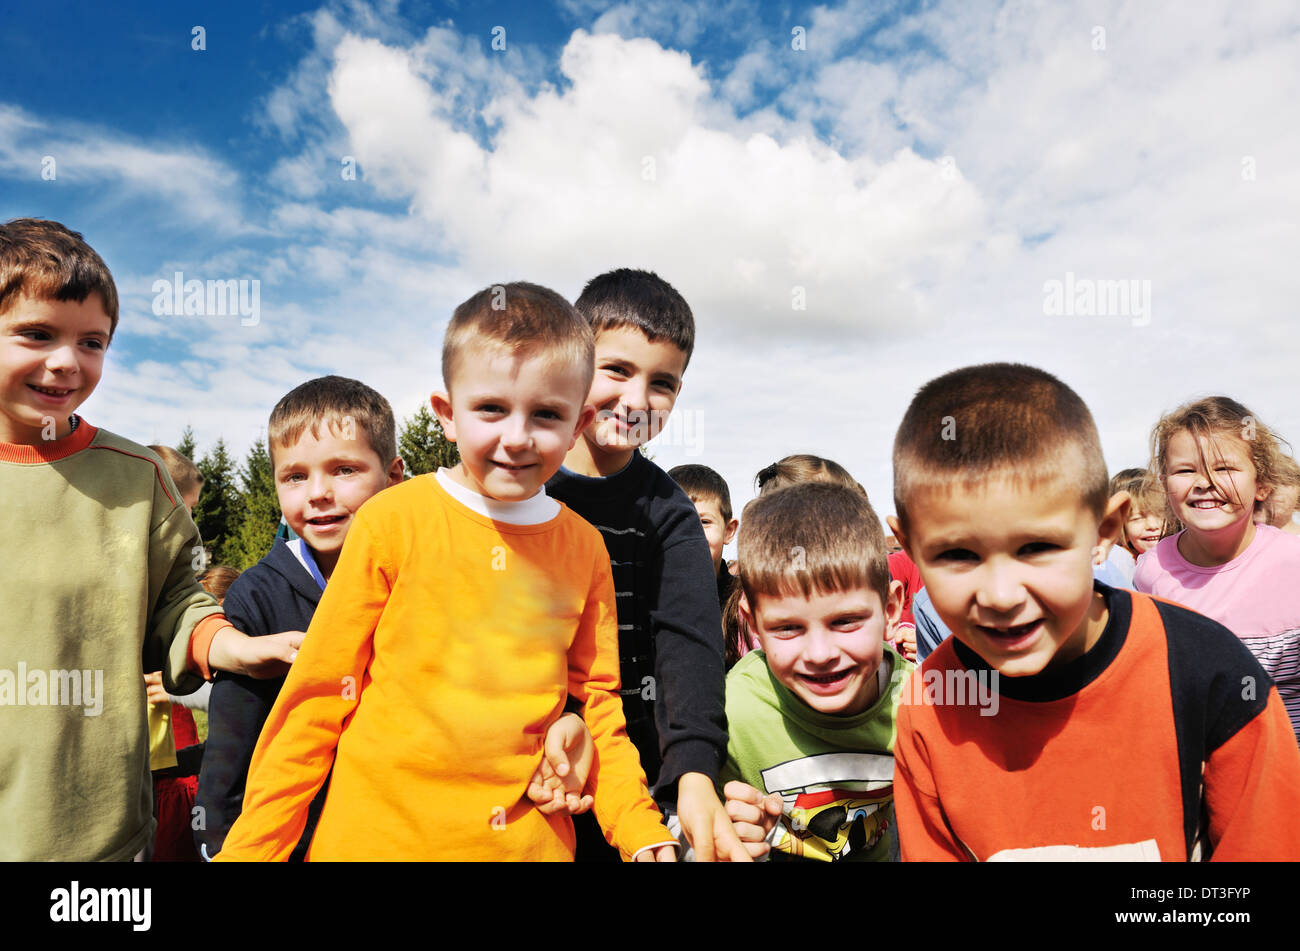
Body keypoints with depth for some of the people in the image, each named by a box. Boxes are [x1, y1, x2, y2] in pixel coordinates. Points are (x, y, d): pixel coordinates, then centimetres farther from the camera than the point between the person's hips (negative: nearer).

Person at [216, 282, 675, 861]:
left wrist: (640, 831, -3)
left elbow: (596, 701, 6)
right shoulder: (394, 520, -10)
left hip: (530, 840, 3)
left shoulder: (583, 547, -2)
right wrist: (251, 845, -3)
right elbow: (319, 692, -5)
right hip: (373, 836, -2)